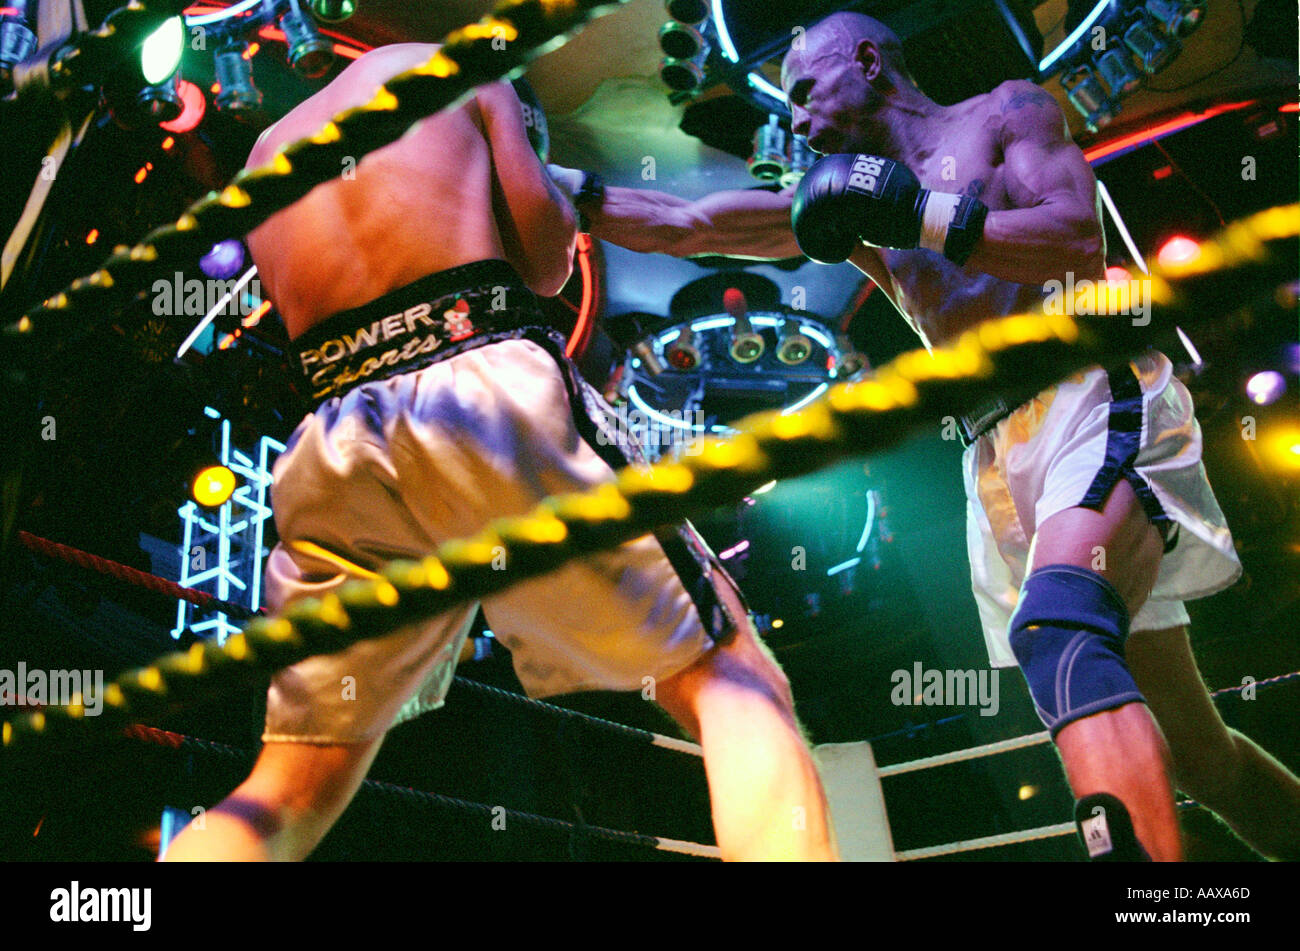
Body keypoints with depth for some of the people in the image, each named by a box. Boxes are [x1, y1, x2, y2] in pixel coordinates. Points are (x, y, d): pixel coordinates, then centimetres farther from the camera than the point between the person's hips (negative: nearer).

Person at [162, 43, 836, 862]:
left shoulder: (270, 152, 32)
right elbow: (547, 261, 10)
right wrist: (526, 158, 31)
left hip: (335, 439, 5)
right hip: (485, 375, -4)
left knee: (294, 786, 12)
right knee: (728, 674, -1)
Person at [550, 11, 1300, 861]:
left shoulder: (1008, 113, 10)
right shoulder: (855, 199, 26)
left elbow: (1081, 241, -8)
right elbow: (687, 226, 20)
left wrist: (919, 215, -11)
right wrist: (565, 190, 12)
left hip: (1091, 403, -7)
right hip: (999, 462, 7)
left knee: (1057, 627, -36)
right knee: (1194, 756, 6)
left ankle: (1143, 848, -50)